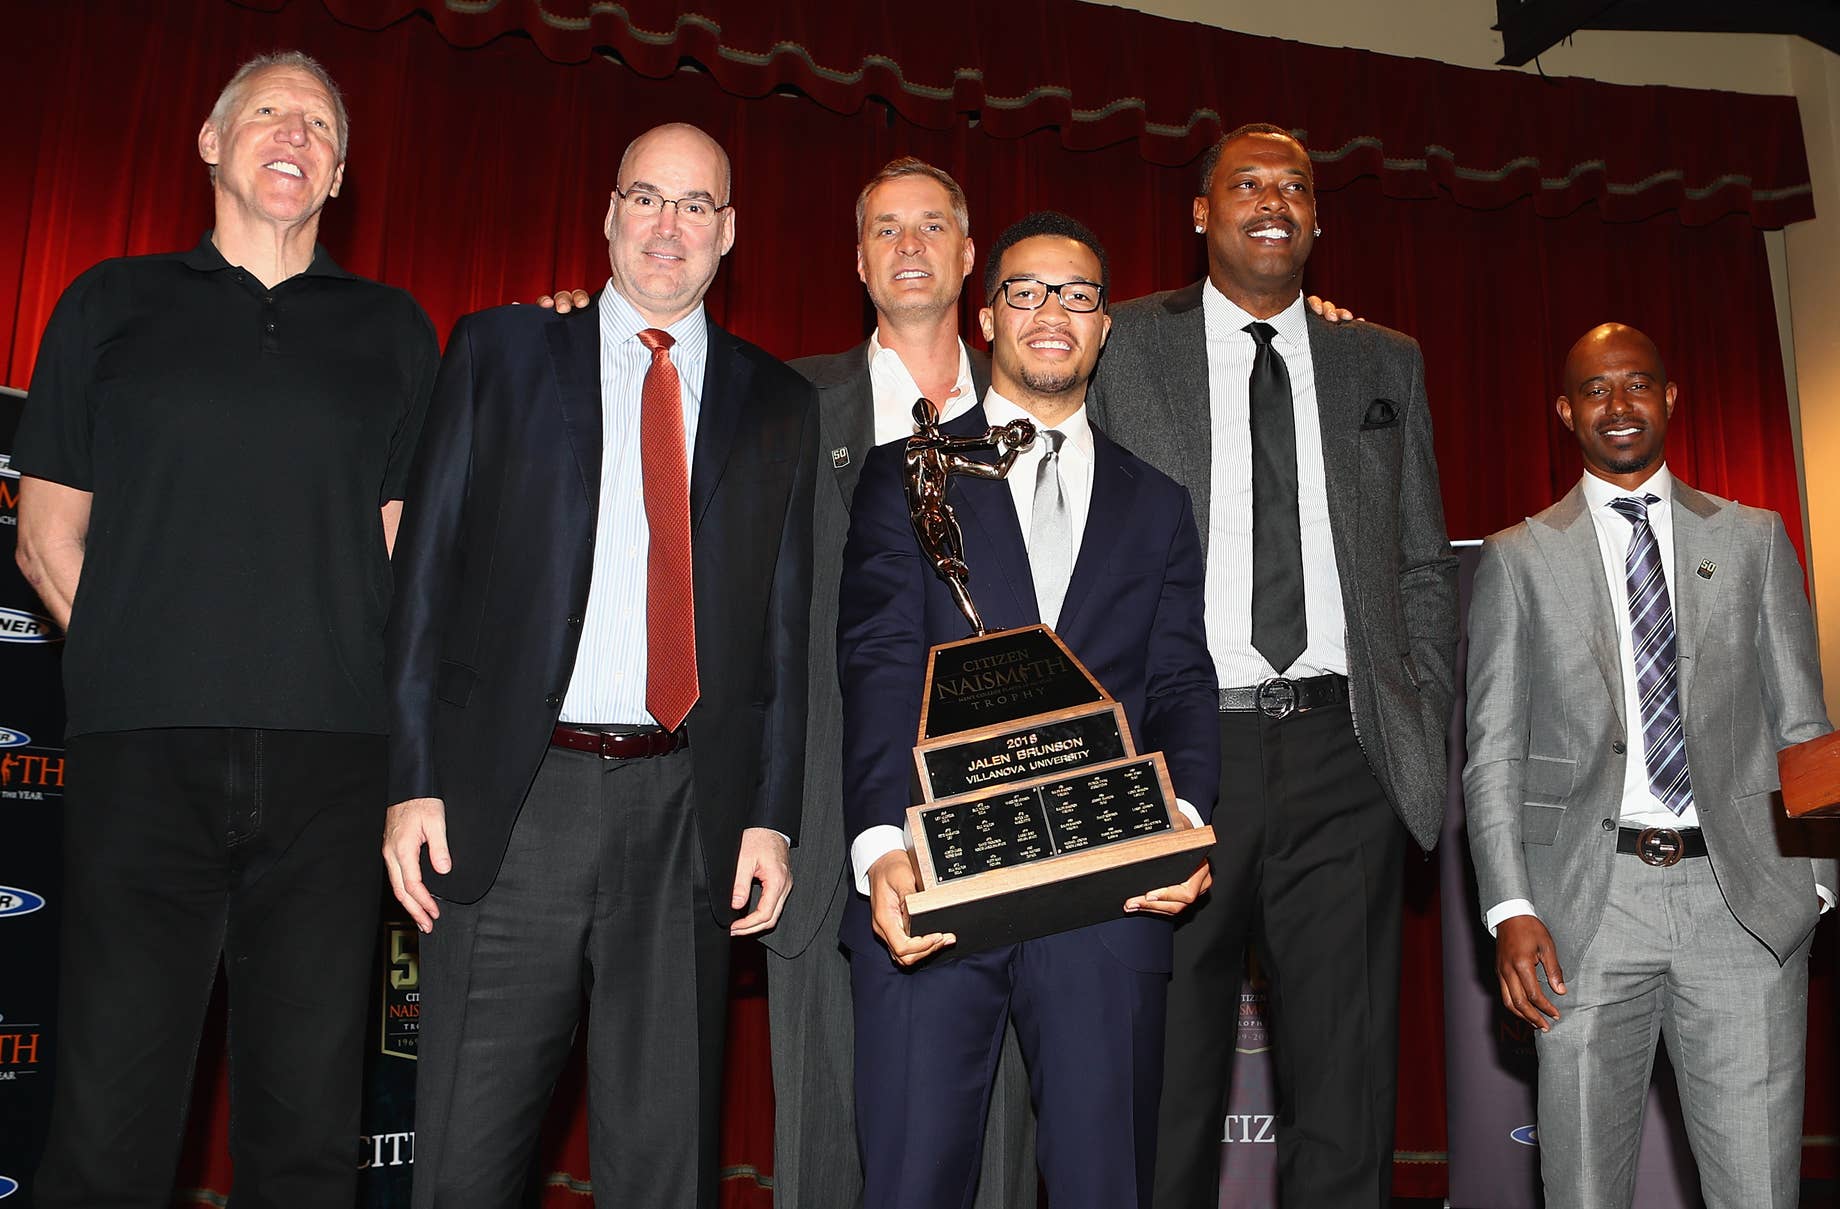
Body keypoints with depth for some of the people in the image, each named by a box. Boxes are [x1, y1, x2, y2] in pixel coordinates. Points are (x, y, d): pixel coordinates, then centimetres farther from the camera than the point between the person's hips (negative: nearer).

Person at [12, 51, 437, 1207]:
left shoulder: (392, 329, 15)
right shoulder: (113, 305, 13)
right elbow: (48, 535, 12)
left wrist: (365, 696, 3)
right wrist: (151, 667, 3)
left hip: (328, 763, 1)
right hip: (144, 756, 0)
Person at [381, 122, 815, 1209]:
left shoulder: (779, 404, 12)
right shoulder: (500, 351, 9)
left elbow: (790, 627, 8)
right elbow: (427, 574, 4)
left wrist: (773, 818, 1)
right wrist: (414, 783, -4)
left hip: (689, 814, 1)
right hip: (511, 801, -1)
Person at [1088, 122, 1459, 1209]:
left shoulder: (1385, 364, 16)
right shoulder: (1122, 346, 7)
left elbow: (1427, 569, 16)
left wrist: (1423, 729, 5)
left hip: (1343, 760, 2)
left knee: (1347, 1104, 6)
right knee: (1165, 1099, 6)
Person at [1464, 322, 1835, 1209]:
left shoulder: (1755, 538, 13)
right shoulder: (1518, 557, 8)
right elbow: (1492, 748, 3)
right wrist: (1512, 909, -7)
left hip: (1746, 900, 1)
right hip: (1588, 901, -1)